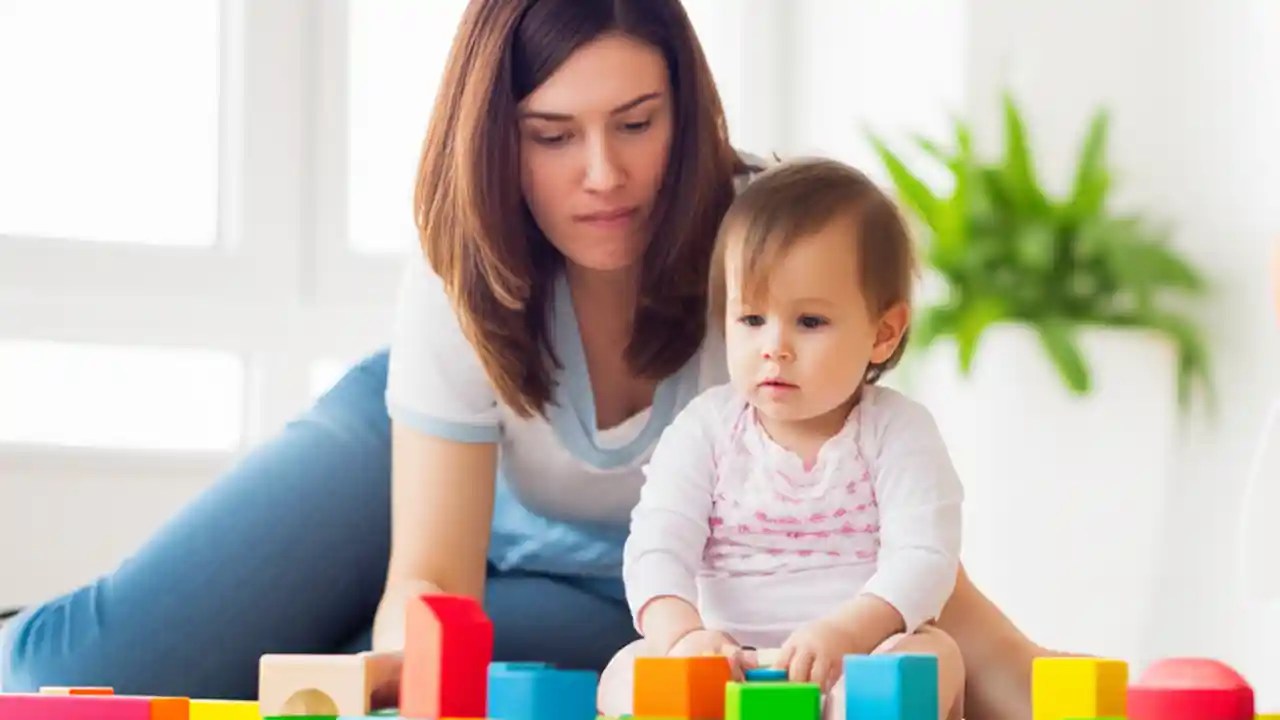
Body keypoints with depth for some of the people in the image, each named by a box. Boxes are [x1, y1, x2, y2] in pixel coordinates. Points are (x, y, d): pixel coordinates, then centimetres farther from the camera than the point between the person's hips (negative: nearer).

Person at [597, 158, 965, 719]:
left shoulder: (898, 433, 0)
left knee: (936, 655, -31)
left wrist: (845, 631, -32)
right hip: (727, 668, 2)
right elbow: (657, 546, -7)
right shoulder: (706, 429, 5)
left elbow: (923, 558, -12)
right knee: (628, 670, -24)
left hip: (858, 667, -1)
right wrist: (684, 634, -29)